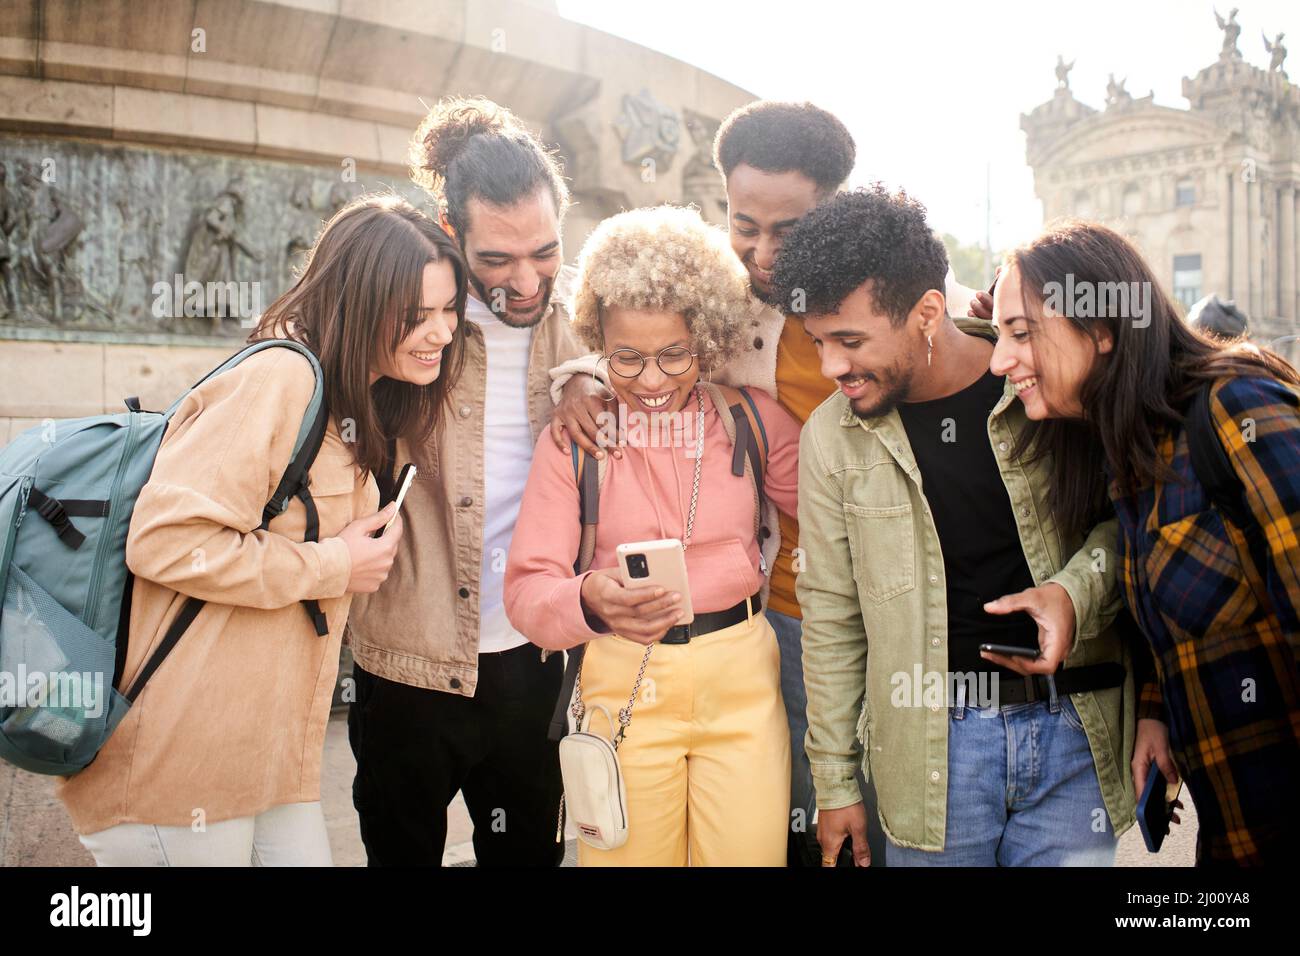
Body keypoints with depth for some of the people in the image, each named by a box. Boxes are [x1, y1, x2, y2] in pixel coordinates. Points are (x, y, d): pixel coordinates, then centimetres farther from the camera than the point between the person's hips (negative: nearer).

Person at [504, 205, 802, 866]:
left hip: (742, 678, 1)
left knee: (750, 852, 5)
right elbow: (527, 587, -10)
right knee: (629, 854, 8)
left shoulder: (753, 420, 0)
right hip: (624, 684, -1)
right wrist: (590, 602, -30)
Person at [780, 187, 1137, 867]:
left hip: (1075, 728, 0)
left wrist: (1077, 589, -14)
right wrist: (834, 784, 6)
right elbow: (831, 614, 3)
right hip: (931, 742, 1)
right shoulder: (829, 433, -4)